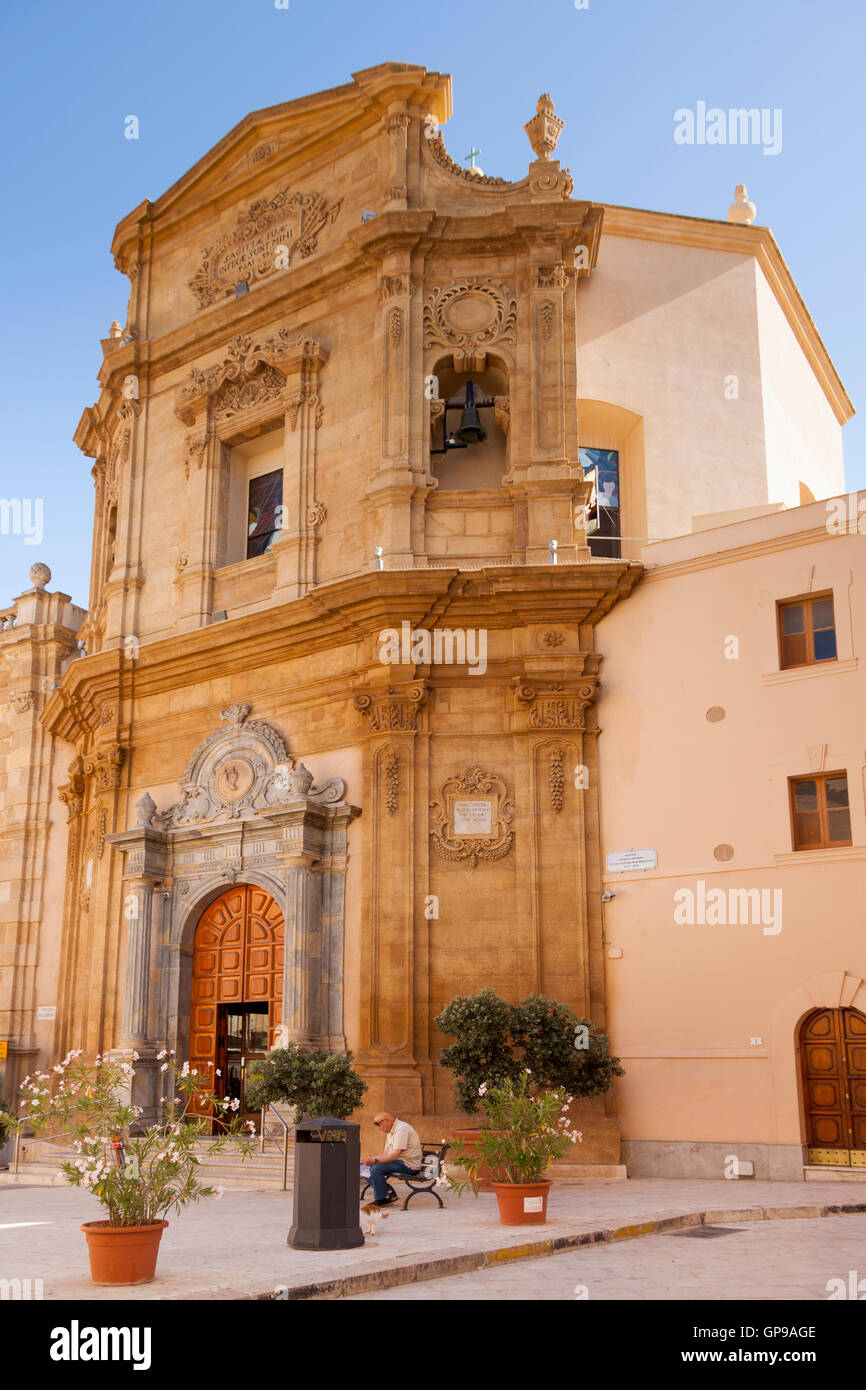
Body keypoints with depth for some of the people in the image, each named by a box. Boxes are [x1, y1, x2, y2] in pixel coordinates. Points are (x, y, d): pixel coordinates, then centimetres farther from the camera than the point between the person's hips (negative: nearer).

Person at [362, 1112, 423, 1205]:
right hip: (401, 1162, 10)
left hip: (409, 1165, -10)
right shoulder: (390, 1131, 15)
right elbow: (386, 1153, 15)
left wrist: (374, 1161, -28)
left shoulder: (401, 1129, -18)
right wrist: (370, 1160, -1)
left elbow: (395, 1155, -26)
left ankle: (382, 1200, -6)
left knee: (376, 1168, -21)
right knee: (370, 1166, 4)